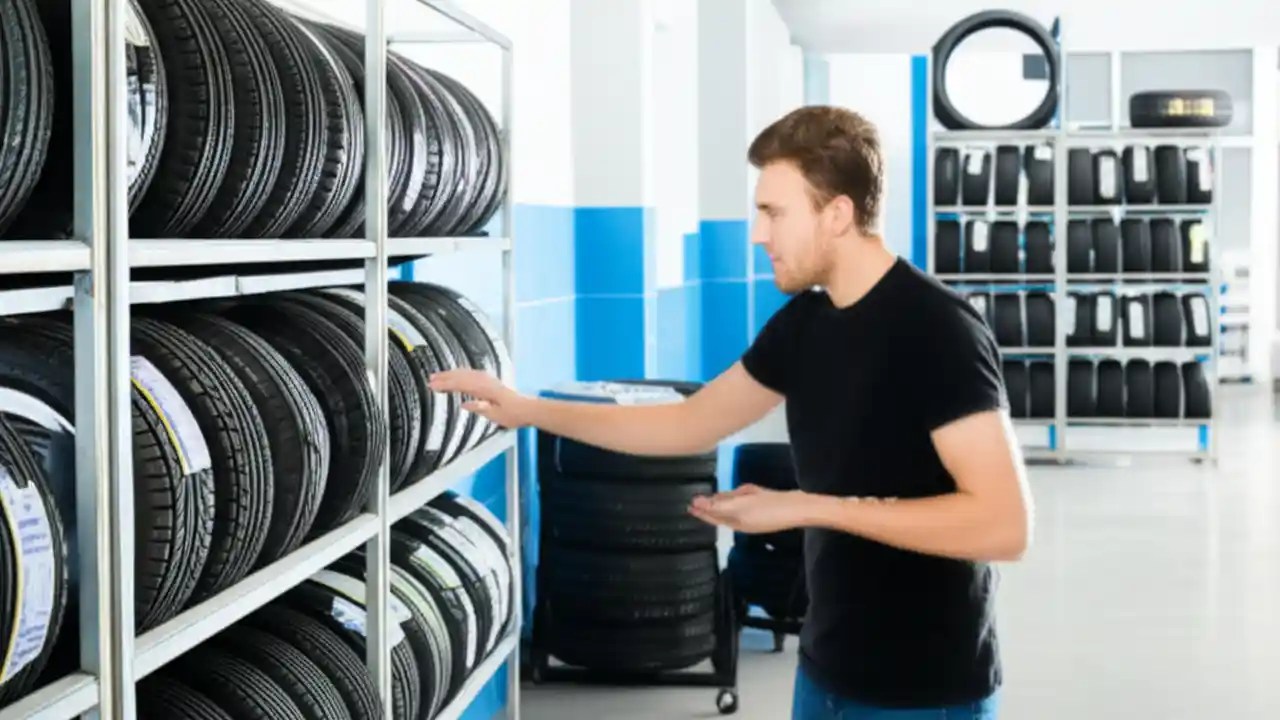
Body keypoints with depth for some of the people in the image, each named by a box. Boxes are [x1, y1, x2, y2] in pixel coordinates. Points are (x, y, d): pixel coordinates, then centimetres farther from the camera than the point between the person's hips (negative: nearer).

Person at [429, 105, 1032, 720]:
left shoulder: (937, 330, -19)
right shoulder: (804, 322, 4)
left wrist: (813, 507, -25)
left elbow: (1004, 524, -26)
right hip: (828, 670, 7)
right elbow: (691, 423, 14)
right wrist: (528, 410, 8)